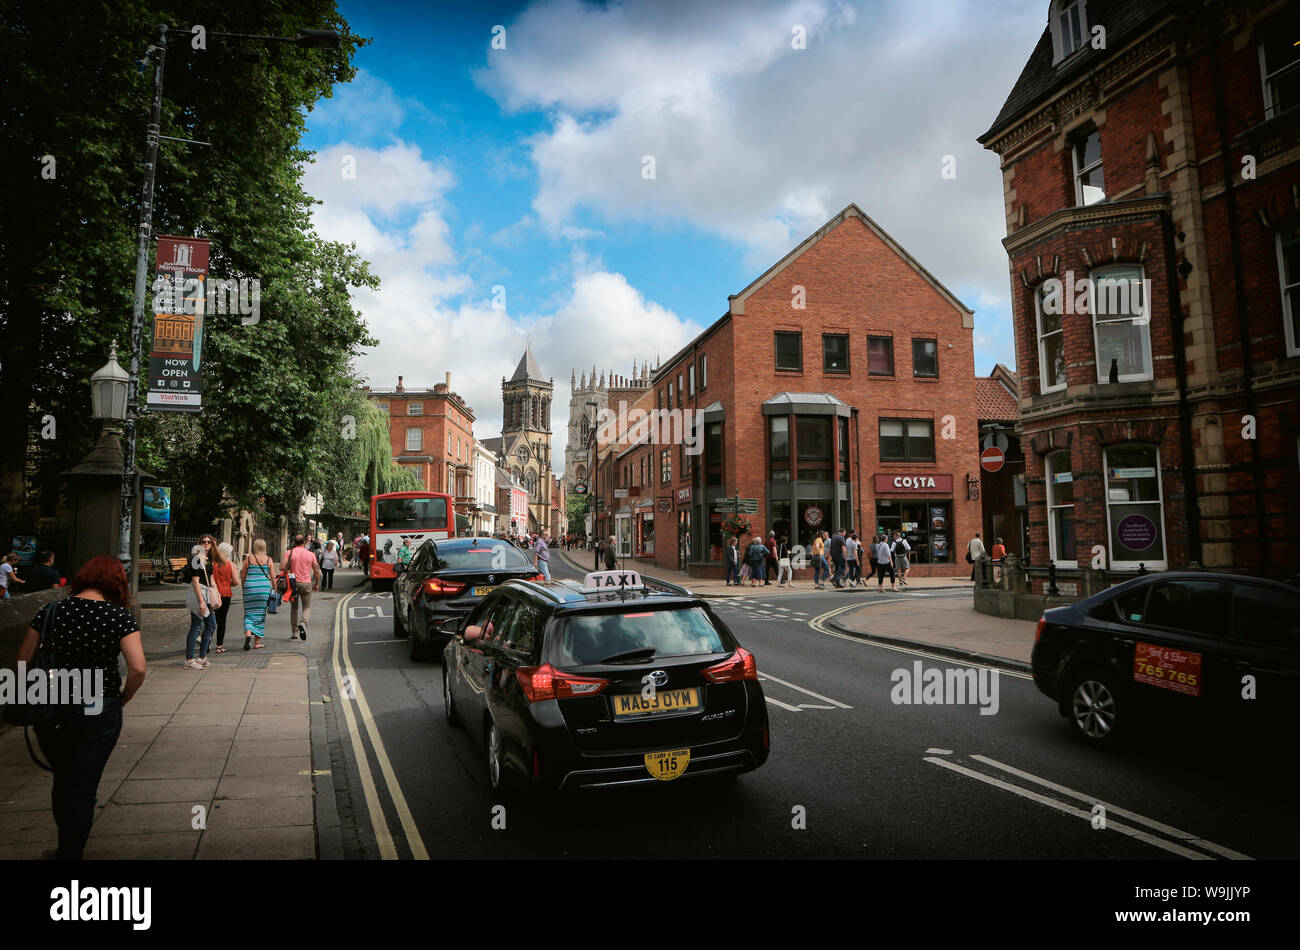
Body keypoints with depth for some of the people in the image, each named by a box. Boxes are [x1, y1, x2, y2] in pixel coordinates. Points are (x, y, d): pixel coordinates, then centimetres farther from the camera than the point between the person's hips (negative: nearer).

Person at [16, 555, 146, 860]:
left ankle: (66, 847, 41)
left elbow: (23, 660, 2)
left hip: (51, 711, 4)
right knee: (83, 789, 12)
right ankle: (71, 852, 22)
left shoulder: (50, 611, -2)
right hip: (100, 713, -3)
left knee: (62, 781, 24)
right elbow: (138, 668, -18)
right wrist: (123, 698, 0)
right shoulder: (118, 615, -11)